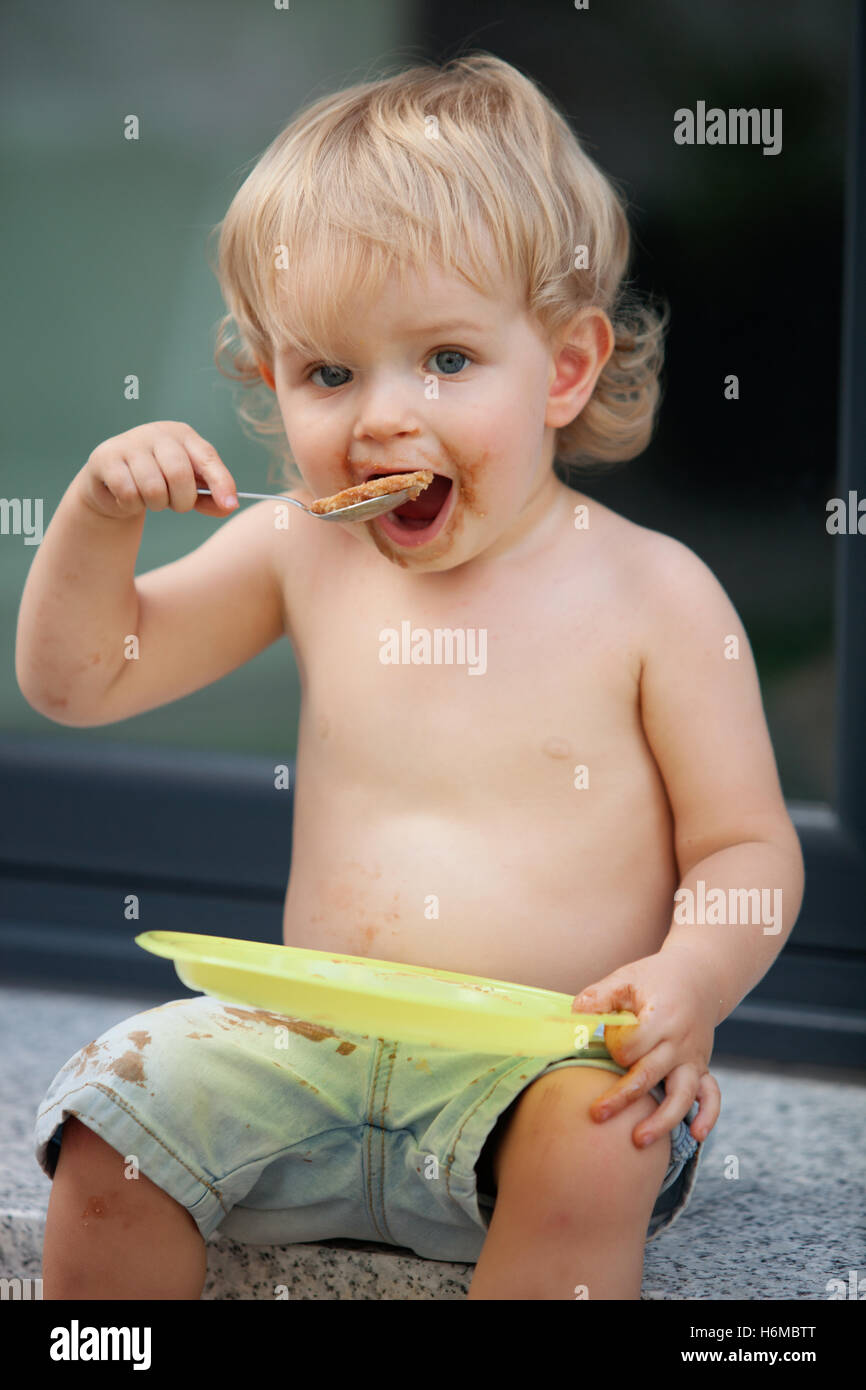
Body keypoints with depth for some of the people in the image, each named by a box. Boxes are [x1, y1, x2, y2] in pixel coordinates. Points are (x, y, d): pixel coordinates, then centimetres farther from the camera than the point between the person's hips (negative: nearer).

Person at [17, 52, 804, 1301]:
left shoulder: (650, 590, -4)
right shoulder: (299, 556, 7)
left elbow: (751, 849, -2)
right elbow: (77, 680, 13)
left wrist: (689, 983, -23)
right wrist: (99, 514, -5)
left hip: (552, 1065, -3)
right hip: (316, 1051, 4)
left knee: (595, 1149, -33)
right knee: (121, 1107, -16)